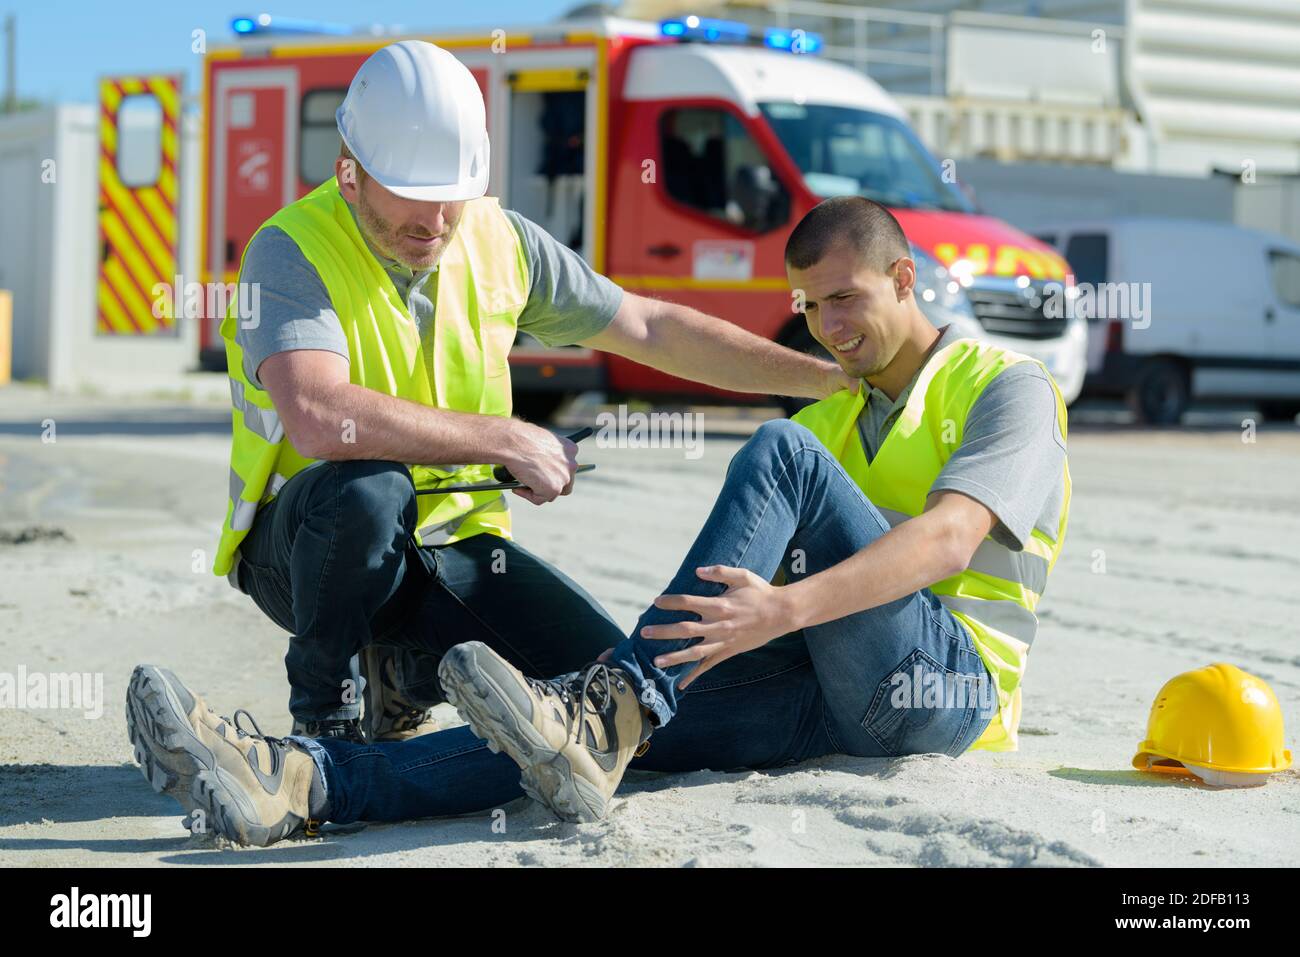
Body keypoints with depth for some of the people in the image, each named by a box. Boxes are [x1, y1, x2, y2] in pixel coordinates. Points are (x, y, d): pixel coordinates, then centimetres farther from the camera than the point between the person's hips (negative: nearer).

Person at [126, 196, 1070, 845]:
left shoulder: (1008, 389, 4)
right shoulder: (830, 419, 28)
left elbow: (949, 539, -16)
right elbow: (751, 559, 20)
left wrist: (786, 608, -32)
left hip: (942, 679, -6)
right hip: (821, 698, 6)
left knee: (780, 452, -25)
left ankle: (602, 726, -39)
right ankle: (298, 783, -42)